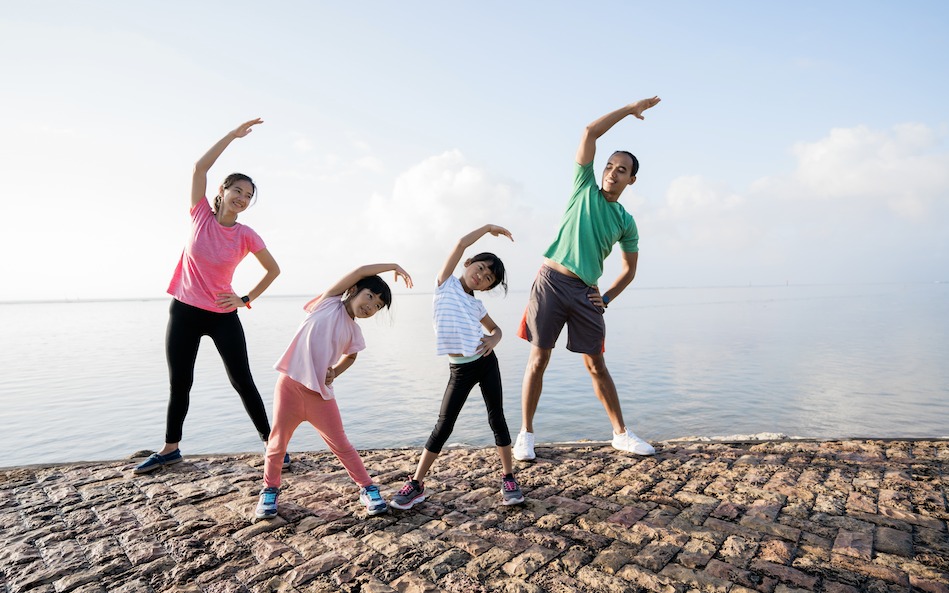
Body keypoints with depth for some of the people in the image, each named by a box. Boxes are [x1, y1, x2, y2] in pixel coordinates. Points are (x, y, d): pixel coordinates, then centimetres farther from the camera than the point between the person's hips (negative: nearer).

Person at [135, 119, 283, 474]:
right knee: (179, 384, 12)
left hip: (223, 316, -2)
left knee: (242, 381, -1)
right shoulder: (201, 215, -3)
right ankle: (170, 448, 28)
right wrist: (233, 135, -10)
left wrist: (246, 299, -3)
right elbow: (200, 167, -11)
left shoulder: (246, 236, -7)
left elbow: (273, 269, 3)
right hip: (184, 311, 2)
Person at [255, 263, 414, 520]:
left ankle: (367, 488, 21)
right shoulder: (329, 302, -3)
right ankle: (270, 490, 31)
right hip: (290, 384, -3)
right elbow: (359, 271, -12)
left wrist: (334, 373, 7)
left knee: (341, 445, 7)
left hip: (321, 393, 3)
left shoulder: (354, 332, 8)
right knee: (277, 444, 8)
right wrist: (393, 266, -6)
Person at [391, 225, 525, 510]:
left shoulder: (476, 304, 10)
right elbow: (462, 243, -5)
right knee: (443, 425, -2)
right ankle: (416, 484, 10)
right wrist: (489, 227, 5)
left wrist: (493, 340, 0)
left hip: (486, 362, 3)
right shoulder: (445, 283, 2)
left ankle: (508, 478, 20)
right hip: (459, 370, -3)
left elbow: (496, 328, 24)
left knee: (496, 417, 5)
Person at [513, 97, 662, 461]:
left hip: (586, 292, 2)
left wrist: (607, 297, 7)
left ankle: (621, 433, 20)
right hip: (552, 281, -2)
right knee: (539, 359, -2)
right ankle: (526, 435, 8)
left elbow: (630, 269, 20)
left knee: (596, 365, 8)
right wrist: (630, 109, 7)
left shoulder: (626, 222, 12)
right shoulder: (585, 189, 7)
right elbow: (590, 132, 1)